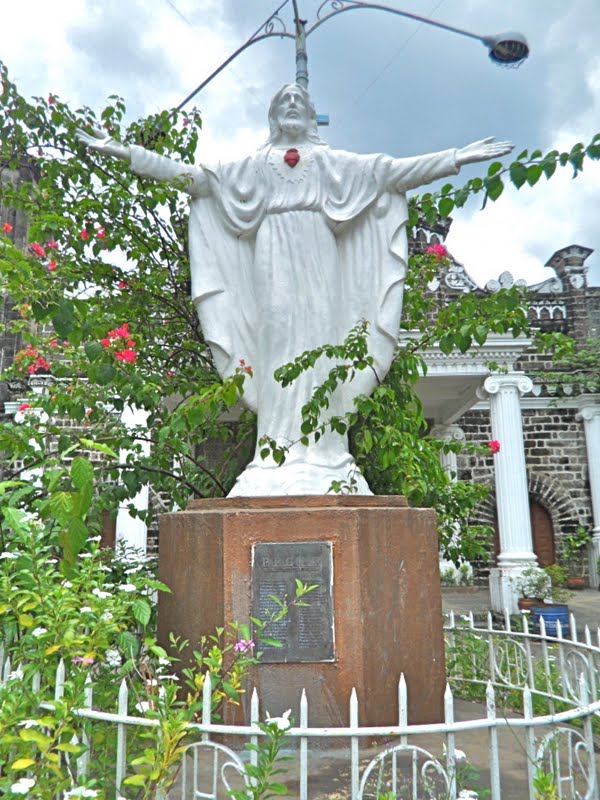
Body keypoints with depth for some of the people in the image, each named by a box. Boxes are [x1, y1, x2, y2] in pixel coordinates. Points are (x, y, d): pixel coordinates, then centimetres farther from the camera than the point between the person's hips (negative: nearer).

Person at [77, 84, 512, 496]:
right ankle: (278, 459, -10)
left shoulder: (330, 162, 20)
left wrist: (456, 158, 8)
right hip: (274, 262, 0)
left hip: (318, 259, 0)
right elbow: (191, 175, 17)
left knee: (319, 347, -9)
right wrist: (122, 151, 13)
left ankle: (323, 453, -10)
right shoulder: (254, 165, 21)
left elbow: (391, 172, 14)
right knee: (278, 349, -8)